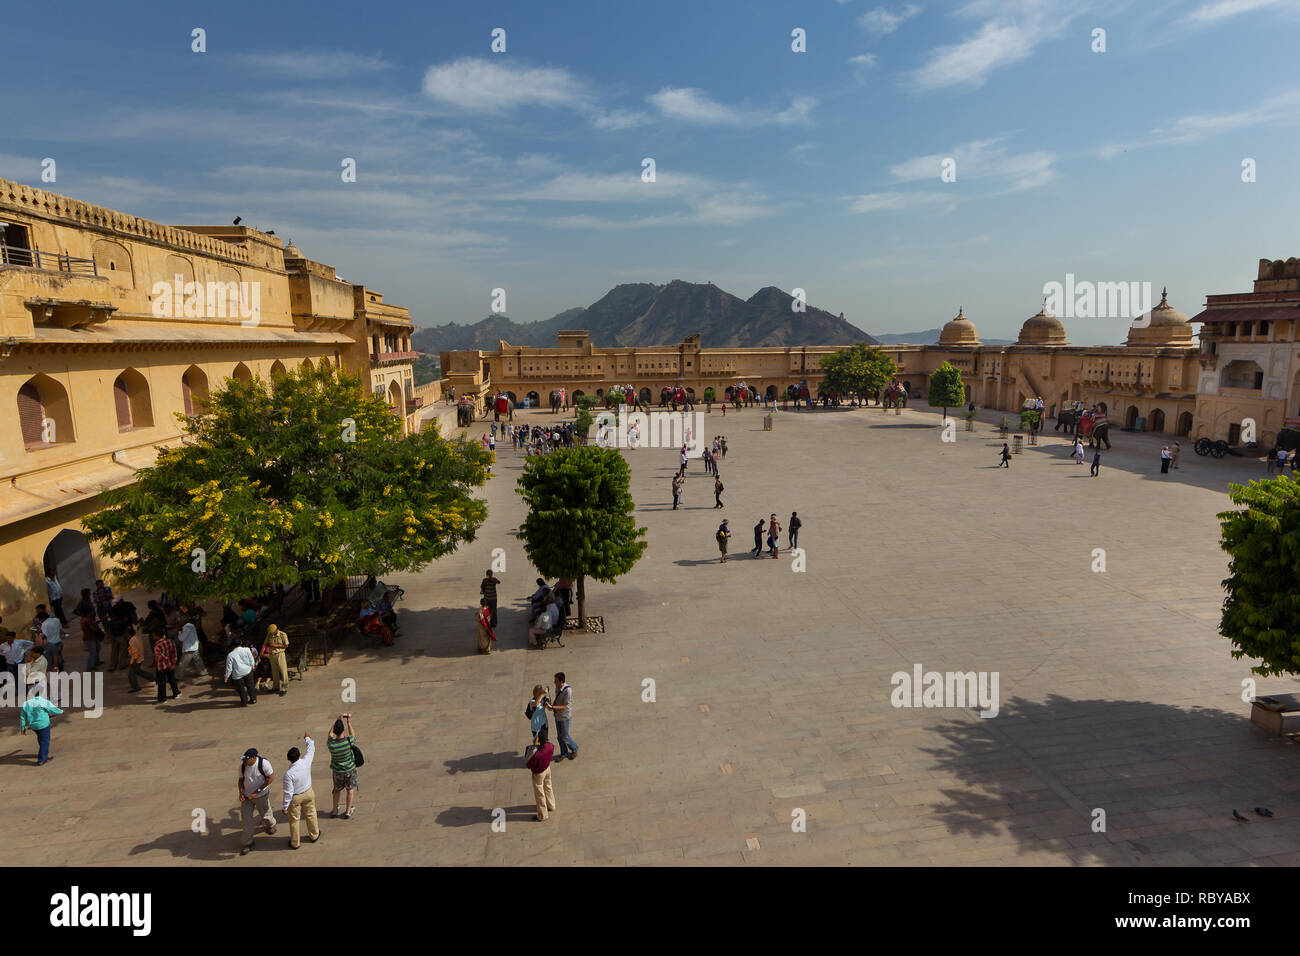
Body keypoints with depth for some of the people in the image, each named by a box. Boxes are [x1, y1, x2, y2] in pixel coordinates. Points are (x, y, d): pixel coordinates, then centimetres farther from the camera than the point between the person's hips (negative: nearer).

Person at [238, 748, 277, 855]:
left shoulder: (264, 763, -26)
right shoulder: (242, 765, -14)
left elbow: (271, 778, -19)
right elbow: (241, 779, 3)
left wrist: (257, 791, -21)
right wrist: (240, 793, -12)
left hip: (261, 795, -3)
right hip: (247, 796, 3)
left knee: (265, 814, 19)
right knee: (247, 820, 5)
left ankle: (271, 825, 53)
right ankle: (248, 843, 22)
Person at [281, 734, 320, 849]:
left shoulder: (288, 773, -32)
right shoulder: (306, 761, -24)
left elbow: (288, 792, -23)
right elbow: (311, 748, -2)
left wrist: (285, 807, -9)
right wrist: (307, 738, 18)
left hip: (295, 798, -4)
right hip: (308, 793, 4)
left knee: (294, 820, 18)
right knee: (311, 814, 24)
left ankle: (294, 843, 36)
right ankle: (314, 835, 44)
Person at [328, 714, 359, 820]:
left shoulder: (331, 744, -26)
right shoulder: (348, 741, -29)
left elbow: (330, 733, -3)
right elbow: (353, 735, -3)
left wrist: (338, 720, 0)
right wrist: (349, 723, 1)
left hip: (337, 771, 1)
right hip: (350, 770, -1)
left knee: (337, 790, 25)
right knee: (350, 789, 20)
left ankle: (335, 810, 37)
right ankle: (348, 811, 30)